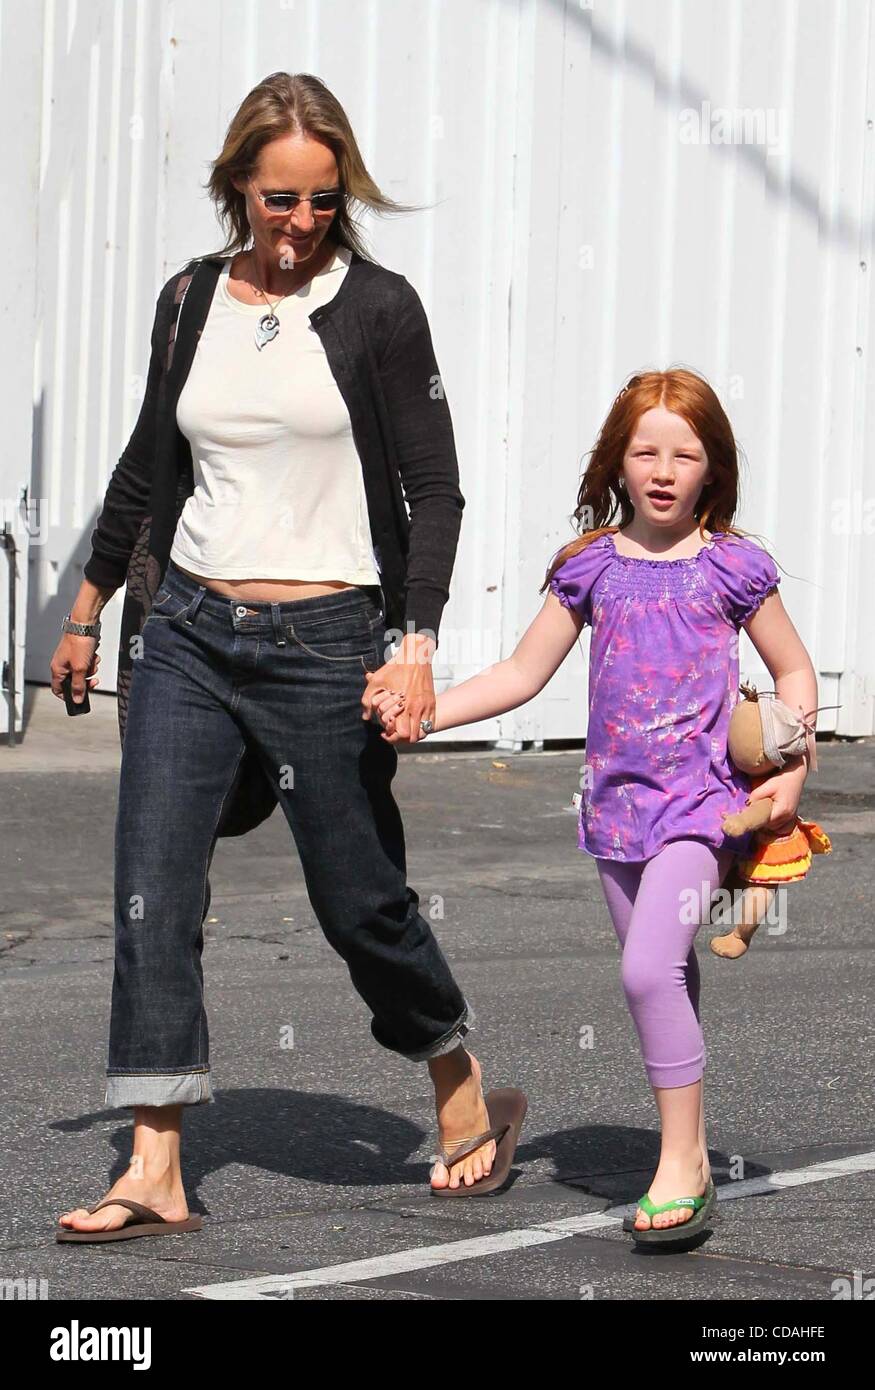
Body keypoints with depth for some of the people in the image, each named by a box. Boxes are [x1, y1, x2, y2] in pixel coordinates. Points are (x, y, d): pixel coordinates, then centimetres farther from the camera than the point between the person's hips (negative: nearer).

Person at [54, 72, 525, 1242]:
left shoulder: (379, 310, -4)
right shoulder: (191, 300, 8)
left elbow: (435, 490, -4)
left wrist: (417, 638, -15)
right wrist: (89, 609, 24)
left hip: (326, 645, -4)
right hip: (189, 633, 4)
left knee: (359, 900, 5)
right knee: (152, 894, -6)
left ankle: (467, 1097, 30)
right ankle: (154, 1175, -3)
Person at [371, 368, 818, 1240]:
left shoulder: (731, 568, -2)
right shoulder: (592, 567, 5)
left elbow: (794, 670, 8)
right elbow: (522, 674, 9)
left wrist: (792, 768, -4)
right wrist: (422, 710, -2)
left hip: (701, 798, -4)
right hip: (618, 800, 5)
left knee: (648, 967, -19)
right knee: (662, 978, 12)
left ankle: (681, 1160, -10)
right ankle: (687, 1150, 25)